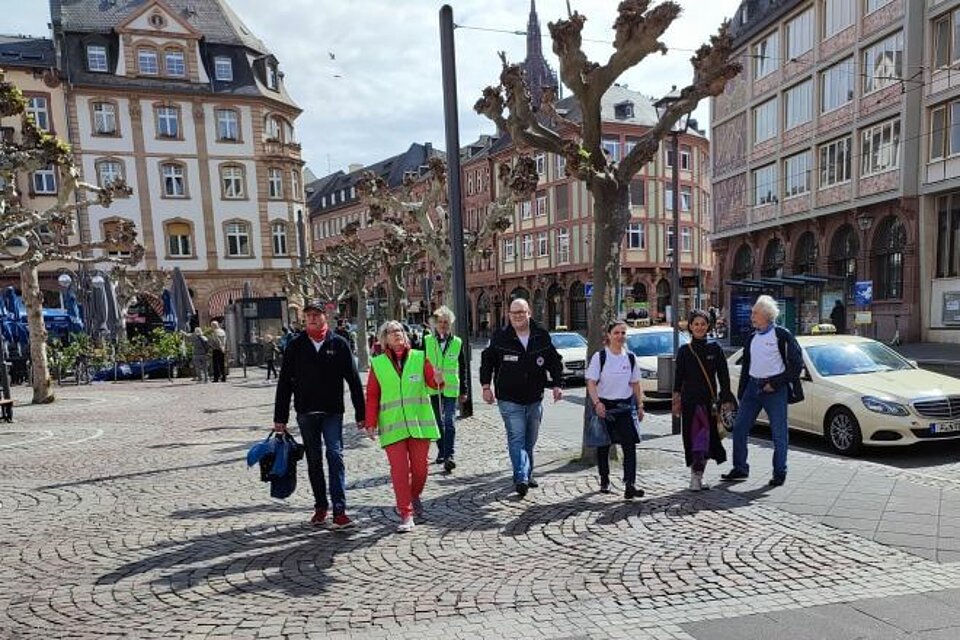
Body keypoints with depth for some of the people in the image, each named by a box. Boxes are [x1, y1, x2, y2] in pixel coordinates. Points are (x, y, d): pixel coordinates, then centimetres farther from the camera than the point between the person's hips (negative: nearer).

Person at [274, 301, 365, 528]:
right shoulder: (295, 346, 3)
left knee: (335, 456, -9)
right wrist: (280, 417, 1)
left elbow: (354, 380, 1)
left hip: (332, 411, -2)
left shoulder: (338, 344, 0)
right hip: (306, 413, 2)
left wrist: (361, 414, -2)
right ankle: (320, 506, 24)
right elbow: (284, 383, 5)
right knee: (314, 461, 11)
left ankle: (339, 510, -6)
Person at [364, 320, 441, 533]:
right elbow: (372, 396, 5)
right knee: (399, 470, -4)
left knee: (420, 467, 8)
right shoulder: (377, 364, 4)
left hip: (419, 423, 1)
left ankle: (415, 497, 37)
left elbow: (431, 382, -2)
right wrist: (371, 422, -1)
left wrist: (437, 380, -25)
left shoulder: (419, 357, 5)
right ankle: (406, 515, 6)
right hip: (392, 426, -1)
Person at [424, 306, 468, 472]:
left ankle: (449, 456, -7)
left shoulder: (457, 342, 2)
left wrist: (463, 390, 8)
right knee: (438, 422, 13)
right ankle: (441, 452, 27)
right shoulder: (427, 340, 1)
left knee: (449, 423, -7)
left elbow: (462, 368, 8)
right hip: (432, 388, 1)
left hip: (451, 388, -1)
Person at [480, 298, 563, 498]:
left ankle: (527, 475, 29)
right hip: (509, 400, -3)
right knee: (516, 439, -12)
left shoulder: (542, 336, 2)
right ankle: (521, 478, -16)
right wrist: (486, 386, -2)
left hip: (535, 399, 4)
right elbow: (487, 361, 4)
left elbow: (554, 361, 10)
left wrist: (556, 385, 2)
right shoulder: (500, 337, -4)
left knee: (530, 441, 14)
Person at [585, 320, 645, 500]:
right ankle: (604, 481, 27)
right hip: (604, 406, -2)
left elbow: (635, 384, 13)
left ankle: (630, 484, -10)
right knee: (603, 446, 10)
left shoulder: (630, 358, 6)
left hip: (625, 406, 2)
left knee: (630, 445, -10)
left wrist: (640, 406, 9)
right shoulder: (599, 356, -6)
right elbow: (591, 382, -10)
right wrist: (597, 403, -21)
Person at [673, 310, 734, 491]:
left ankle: (697, 477, 14)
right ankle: (696, 476, -2)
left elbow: (724, 376, 5)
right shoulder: (684, 351, 4)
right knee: (695, 438, -5)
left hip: (710, 401, 1)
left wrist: (726, 399, -1)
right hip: (690, 401, -1)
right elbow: (678, 377, 5)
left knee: (707, 438, 4)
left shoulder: (715, 349, 5)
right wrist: (676, 400, -1)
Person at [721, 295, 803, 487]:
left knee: (779, 433, 3)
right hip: (752, 387, 6)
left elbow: (797, 363, -9)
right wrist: (741, 393, 11)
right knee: (739, 428, 5)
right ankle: (740, 468, 16)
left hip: (774, 390, -6)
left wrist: (775, 384, -13)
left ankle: (779, 473, 16)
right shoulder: (752, 338, 12)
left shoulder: (782, 335, -7)